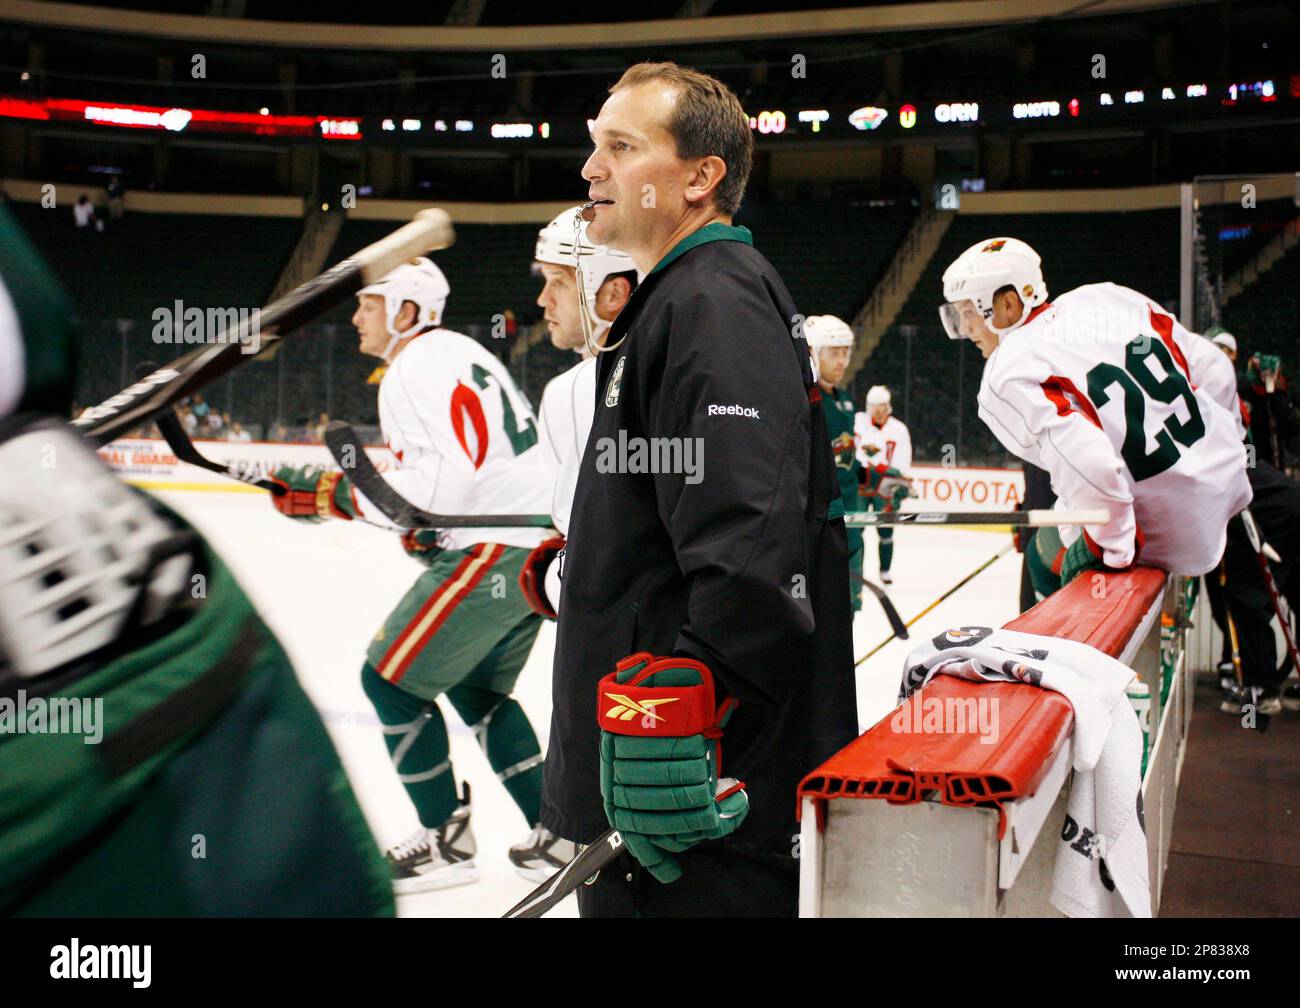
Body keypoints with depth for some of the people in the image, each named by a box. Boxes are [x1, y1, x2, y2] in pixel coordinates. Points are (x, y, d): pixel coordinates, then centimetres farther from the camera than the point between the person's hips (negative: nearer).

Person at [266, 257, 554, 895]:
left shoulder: (421, 366, -13)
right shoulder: (454, 355, 21)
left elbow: (445, 479, -25)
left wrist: (332, 493, -19)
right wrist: (419, 527, 16)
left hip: (496, 553, -11)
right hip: (533, 547, 11)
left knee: (390, 679, -1)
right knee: (477, 691, 22)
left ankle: (446, 841, 6)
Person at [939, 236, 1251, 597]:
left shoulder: (1007, 377, -17)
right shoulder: (1107, 297, 2)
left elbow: (1088, 464, -32)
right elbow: (1215, 370, 6)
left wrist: (1110, 549, -16)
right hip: (1228, 478, 6)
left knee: (1047, 559, 19)